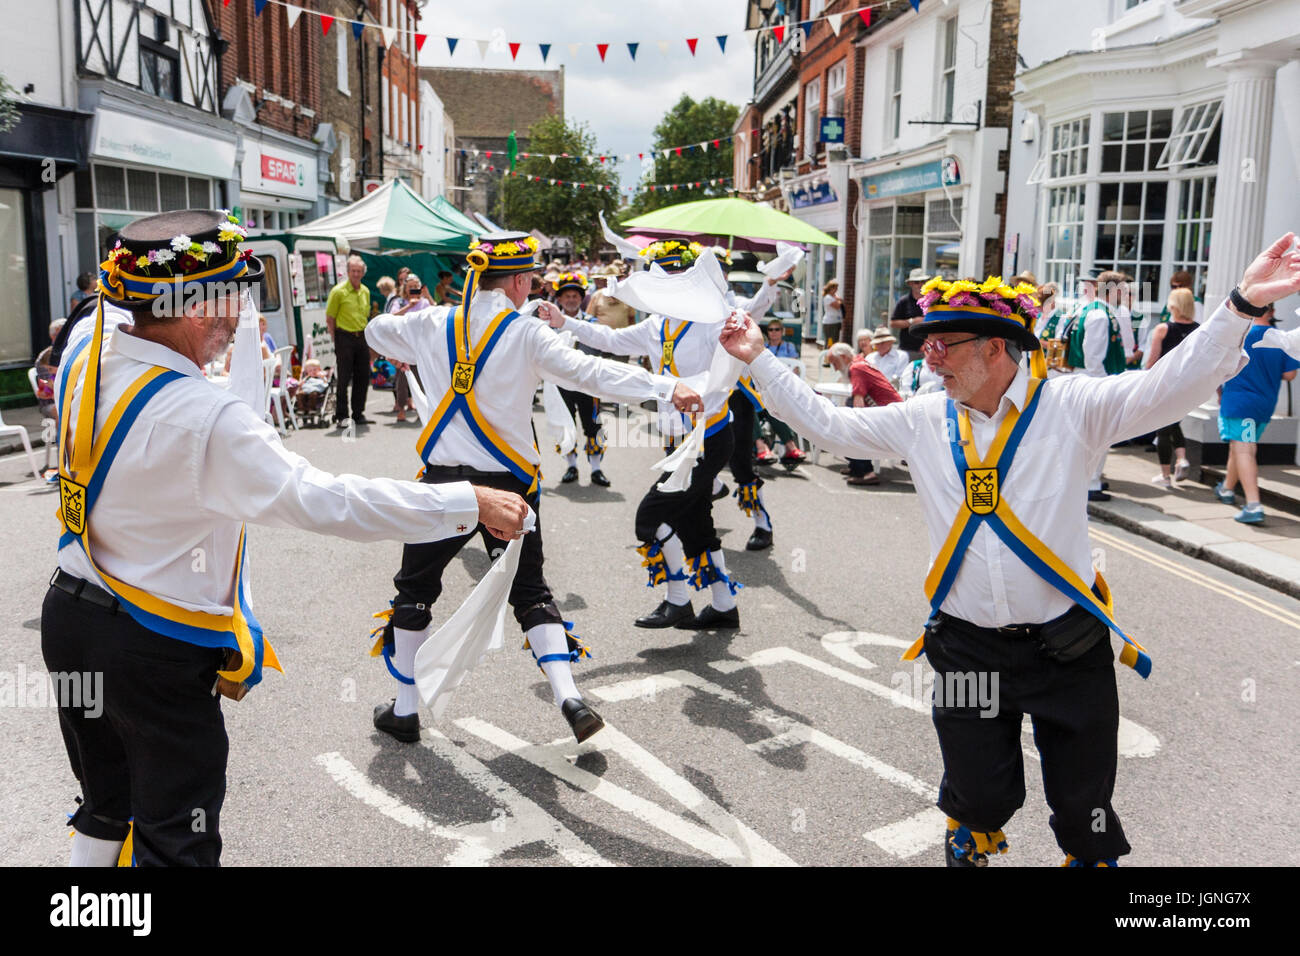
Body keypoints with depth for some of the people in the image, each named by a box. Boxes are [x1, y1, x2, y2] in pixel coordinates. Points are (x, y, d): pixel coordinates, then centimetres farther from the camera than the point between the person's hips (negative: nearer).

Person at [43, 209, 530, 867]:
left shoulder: (87, 344, -7)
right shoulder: (207, 422, -31)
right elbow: (324, 502, -31)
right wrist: (470, 502, -26)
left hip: (71, 616, 8)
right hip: (157, 653, -8)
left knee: (106, 811, 27)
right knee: (176, 841, 9)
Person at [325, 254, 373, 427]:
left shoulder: (365, 291, 11)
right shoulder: (338, 291, -7)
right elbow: (329, 318, -5)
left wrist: (365, 335, 15)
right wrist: (337, 340, -6)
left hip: (362, 337, 6)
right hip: (345, 337, -6)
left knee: (363, 377, 7)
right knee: (344, 378, -4)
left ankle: (358, 414, 17)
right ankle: (341, 416, 3)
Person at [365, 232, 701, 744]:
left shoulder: (434, 324, 3)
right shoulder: (527, 333, -8)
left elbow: (376, 331, 21)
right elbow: (588, 372, -20)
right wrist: (666, 387, -25)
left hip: (444, 481, 2)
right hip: (508, 485, -1)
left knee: (415, 591, 17)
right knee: (530, 592, 13)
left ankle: (404, 709, 23)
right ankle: (568, 696, -3)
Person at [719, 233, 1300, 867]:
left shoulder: (1072, 406, -7)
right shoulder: (920, 421, 3)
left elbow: (1172, 386, -17)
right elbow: (825, 424, 9)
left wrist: (1241, 306, -31)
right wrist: (759, 359, 8)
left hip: (1069, 650, -2)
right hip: (966, 652, 2)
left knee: (1084, 809, 9)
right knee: (979, 796, 12)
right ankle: (968, 841, 45)